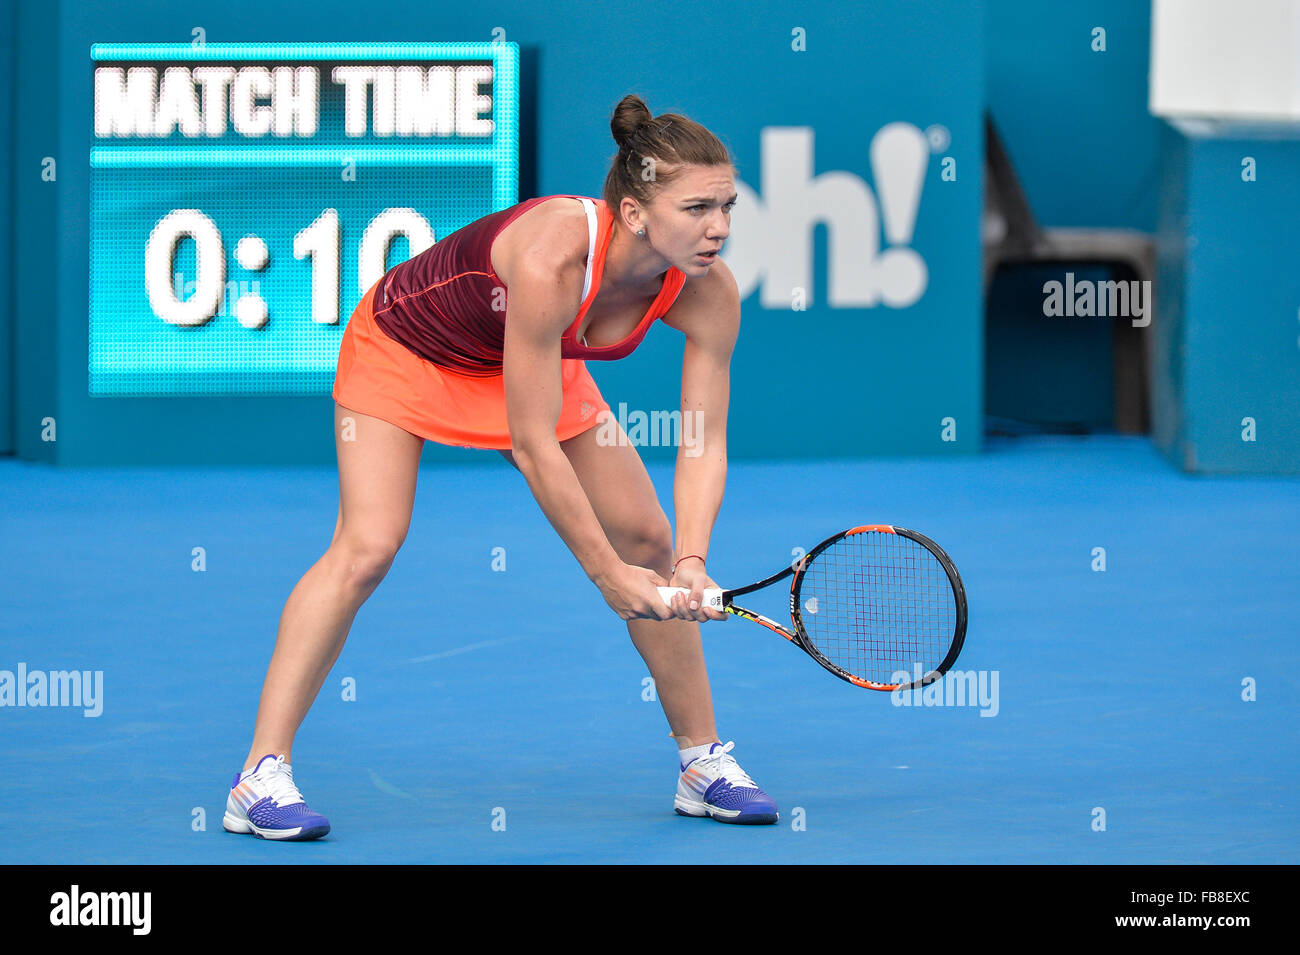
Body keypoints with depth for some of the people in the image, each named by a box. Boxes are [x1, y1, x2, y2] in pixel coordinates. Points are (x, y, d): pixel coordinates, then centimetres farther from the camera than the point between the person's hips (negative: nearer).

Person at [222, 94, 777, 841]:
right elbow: (533, 444, -37)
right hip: (404, 350, -6)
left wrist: (691, 563, -35)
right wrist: (607, 575, -32)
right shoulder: (553, 258, -43)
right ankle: (261, 779, -16)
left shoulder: (710, 292, -26)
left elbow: (704, 444, -19)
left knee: (649, 538, -1)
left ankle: (703, 763, 15)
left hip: (536, 359, 6)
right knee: (368, 547, -21)